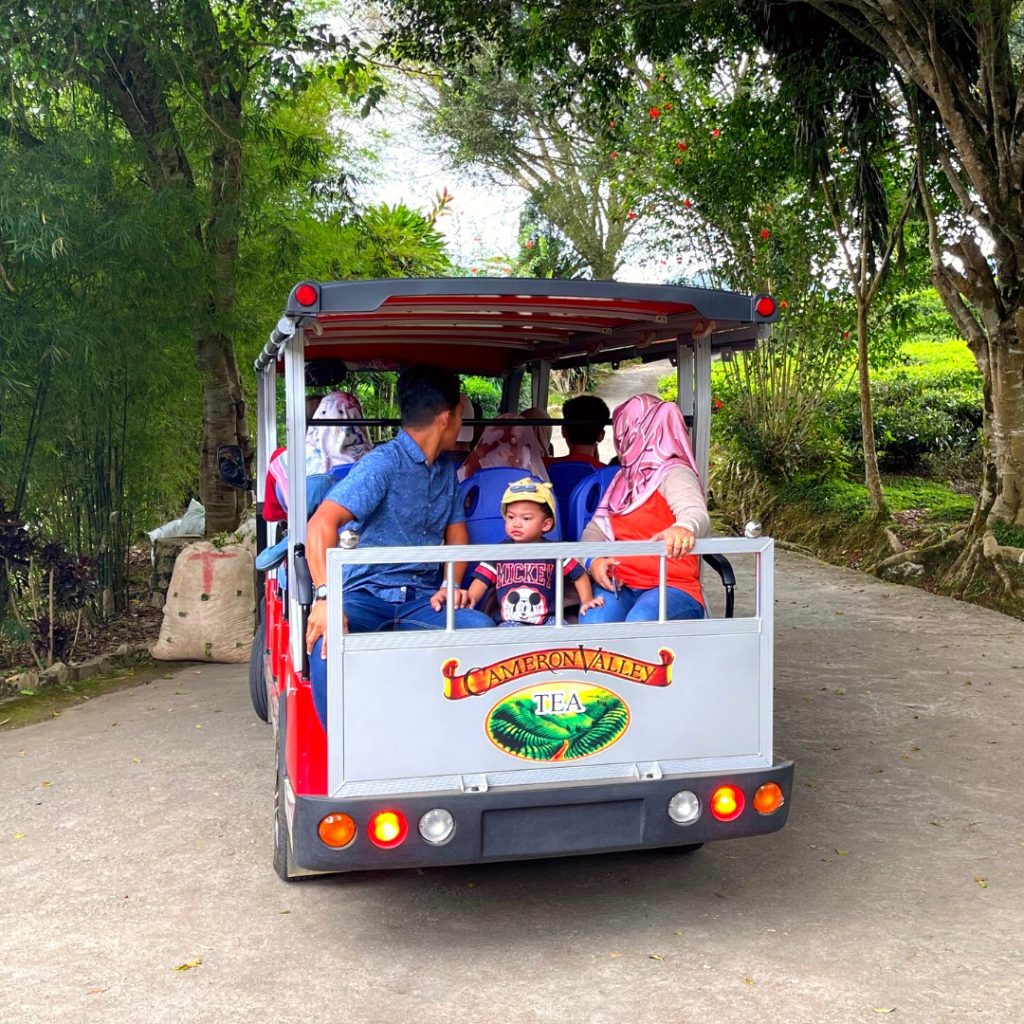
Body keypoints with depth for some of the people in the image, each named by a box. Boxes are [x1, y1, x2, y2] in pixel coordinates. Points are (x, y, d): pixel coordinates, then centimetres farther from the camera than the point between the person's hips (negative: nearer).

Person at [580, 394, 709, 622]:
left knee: (639, 624, -37)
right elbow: (596, 528, 17)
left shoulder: (673, 474, -3)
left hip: (671, 587, -5)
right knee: (593, 621, -29)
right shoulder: (624, 479, 22)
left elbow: (695, 512, -24)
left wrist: (684, 527, -50)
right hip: (618, 584, 5)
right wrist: (593, 559, -7)